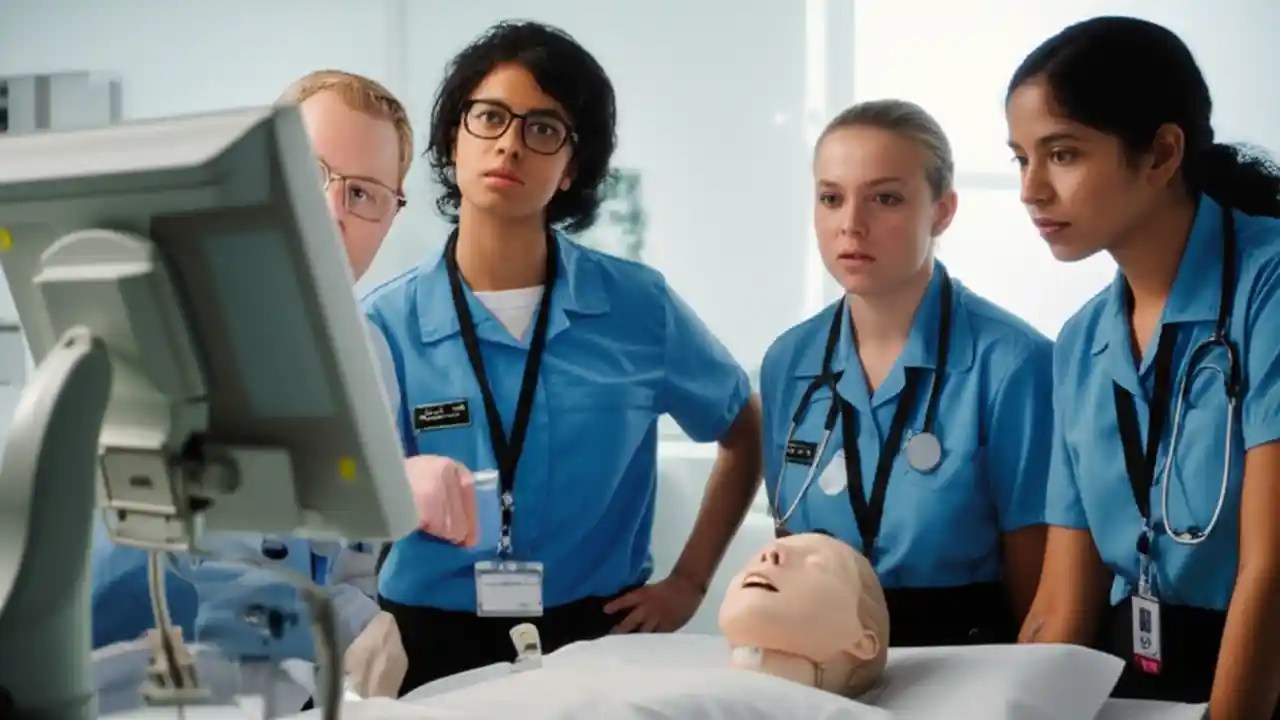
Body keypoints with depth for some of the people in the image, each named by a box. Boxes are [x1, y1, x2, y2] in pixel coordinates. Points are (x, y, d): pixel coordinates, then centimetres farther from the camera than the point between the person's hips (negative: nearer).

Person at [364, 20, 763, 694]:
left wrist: (690, 581, 8)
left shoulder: (638, 305, 1)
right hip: (434, 644, 1)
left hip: (598, 636, 0)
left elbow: (746, 434, 15)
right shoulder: (385, 322, -1)